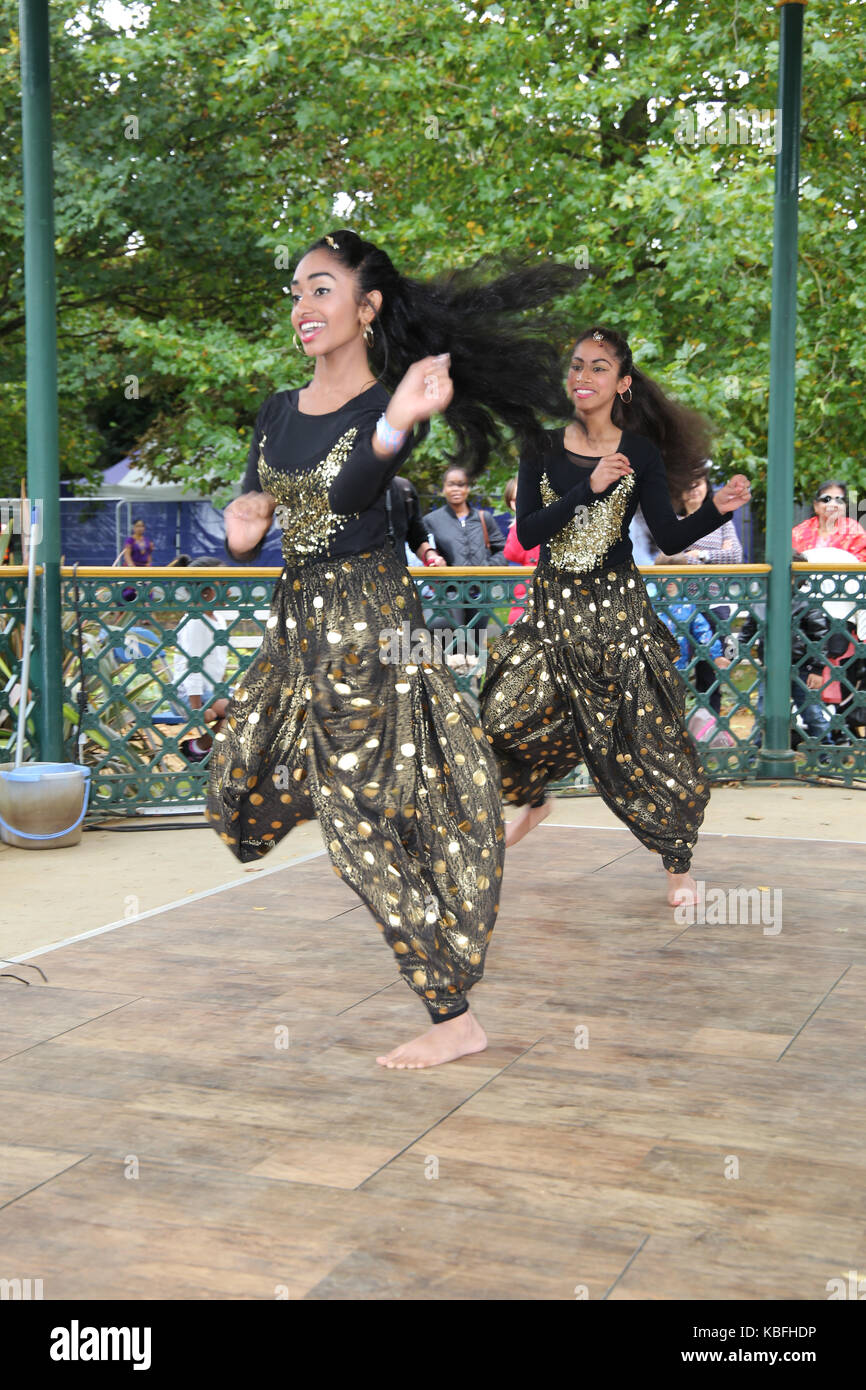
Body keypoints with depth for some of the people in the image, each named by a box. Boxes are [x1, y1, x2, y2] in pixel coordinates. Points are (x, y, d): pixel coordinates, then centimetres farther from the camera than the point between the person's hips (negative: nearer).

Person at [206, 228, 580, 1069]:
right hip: (297, 620, 8)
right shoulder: (277, 414, 10)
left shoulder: (393, 405, -10)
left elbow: (353, 492, -32)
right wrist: (241, 524, -14)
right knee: (242, 787, 13)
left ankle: (454, 1019, 2)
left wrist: (398, 423, -54)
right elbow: (244, 536, 10)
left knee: (365, 816, -8)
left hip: (369, 619, -8)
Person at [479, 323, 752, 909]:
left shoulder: (641, 453, -2)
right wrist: (589, 489, -19)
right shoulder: (542, 450, 1)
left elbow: (670, 537, -3)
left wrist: (718, 509, -20)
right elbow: (527, 533, -9)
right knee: (508, 718, -4)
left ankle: (679, 863, 11)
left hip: (617, 609, -2)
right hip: (553, 608, 2)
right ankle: (535, 801, 30)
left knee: (642, 739, -3)